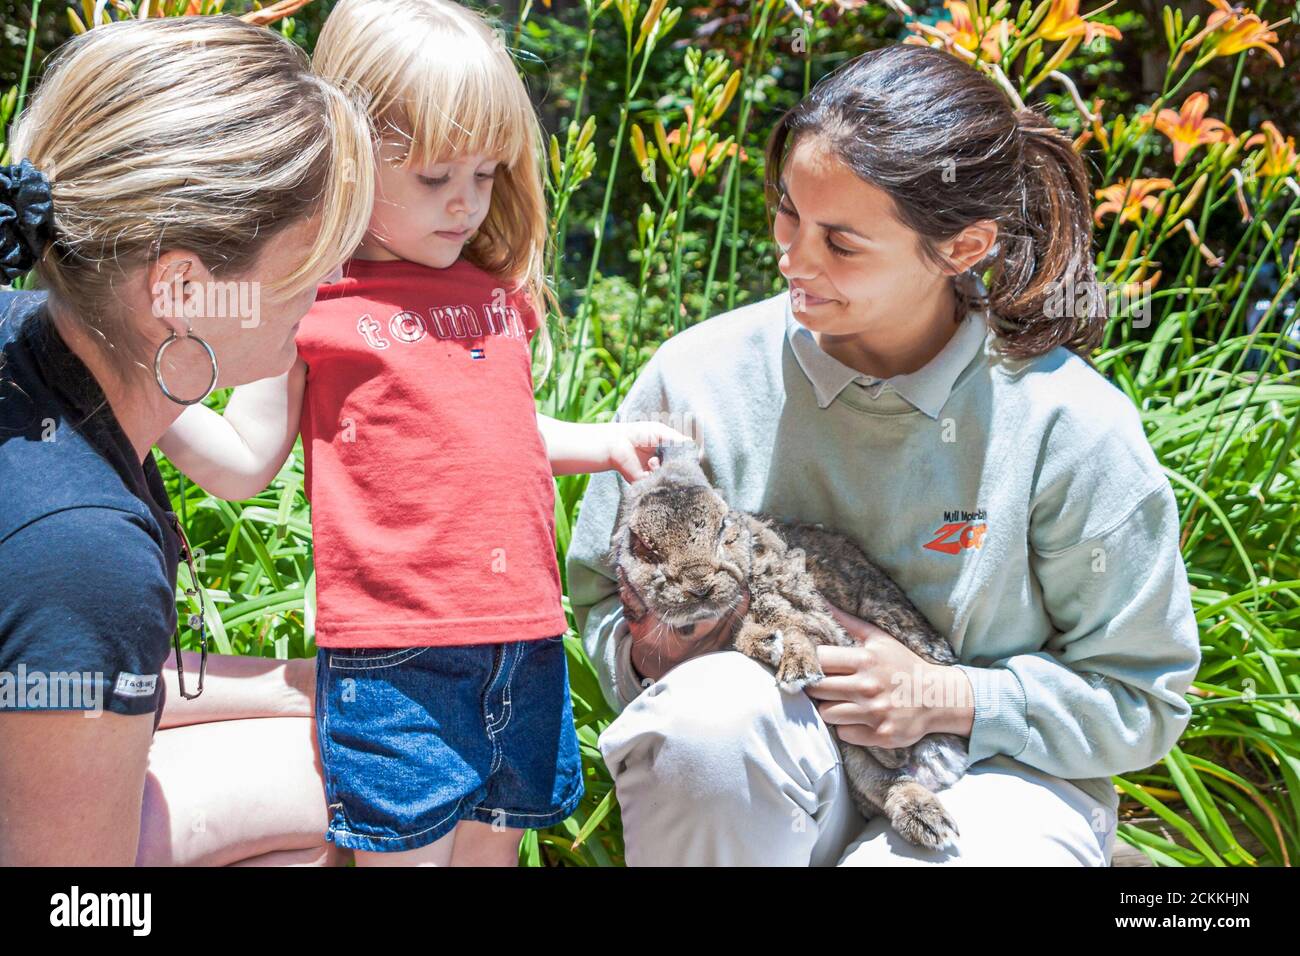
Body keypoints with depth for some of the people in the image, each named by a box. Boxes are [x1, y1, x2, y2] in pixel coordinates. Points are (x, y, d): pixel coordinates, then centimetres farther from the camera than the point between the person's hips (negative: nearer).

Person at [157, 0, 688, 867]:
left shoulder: (499, 292, 13)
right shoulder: (314, 305, -5)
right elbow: (243, 465, -2)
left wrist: (609, 443, 15)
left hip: (524, 640, 6)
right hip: (393, 653, -5)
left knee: (494, 842, 15)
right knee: (404, 848, 1)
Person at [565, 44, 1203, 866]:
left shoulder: (1071, 426, -11)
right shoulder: (697, 376, -7)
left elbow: (1141, 695, -2)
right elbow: (602, 594, 8)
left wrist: (948, 698, -16)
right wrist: (649, 653, -16)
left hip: (989, 771, -1)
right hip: (756, 775, 2)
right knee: (710, 705, -34)